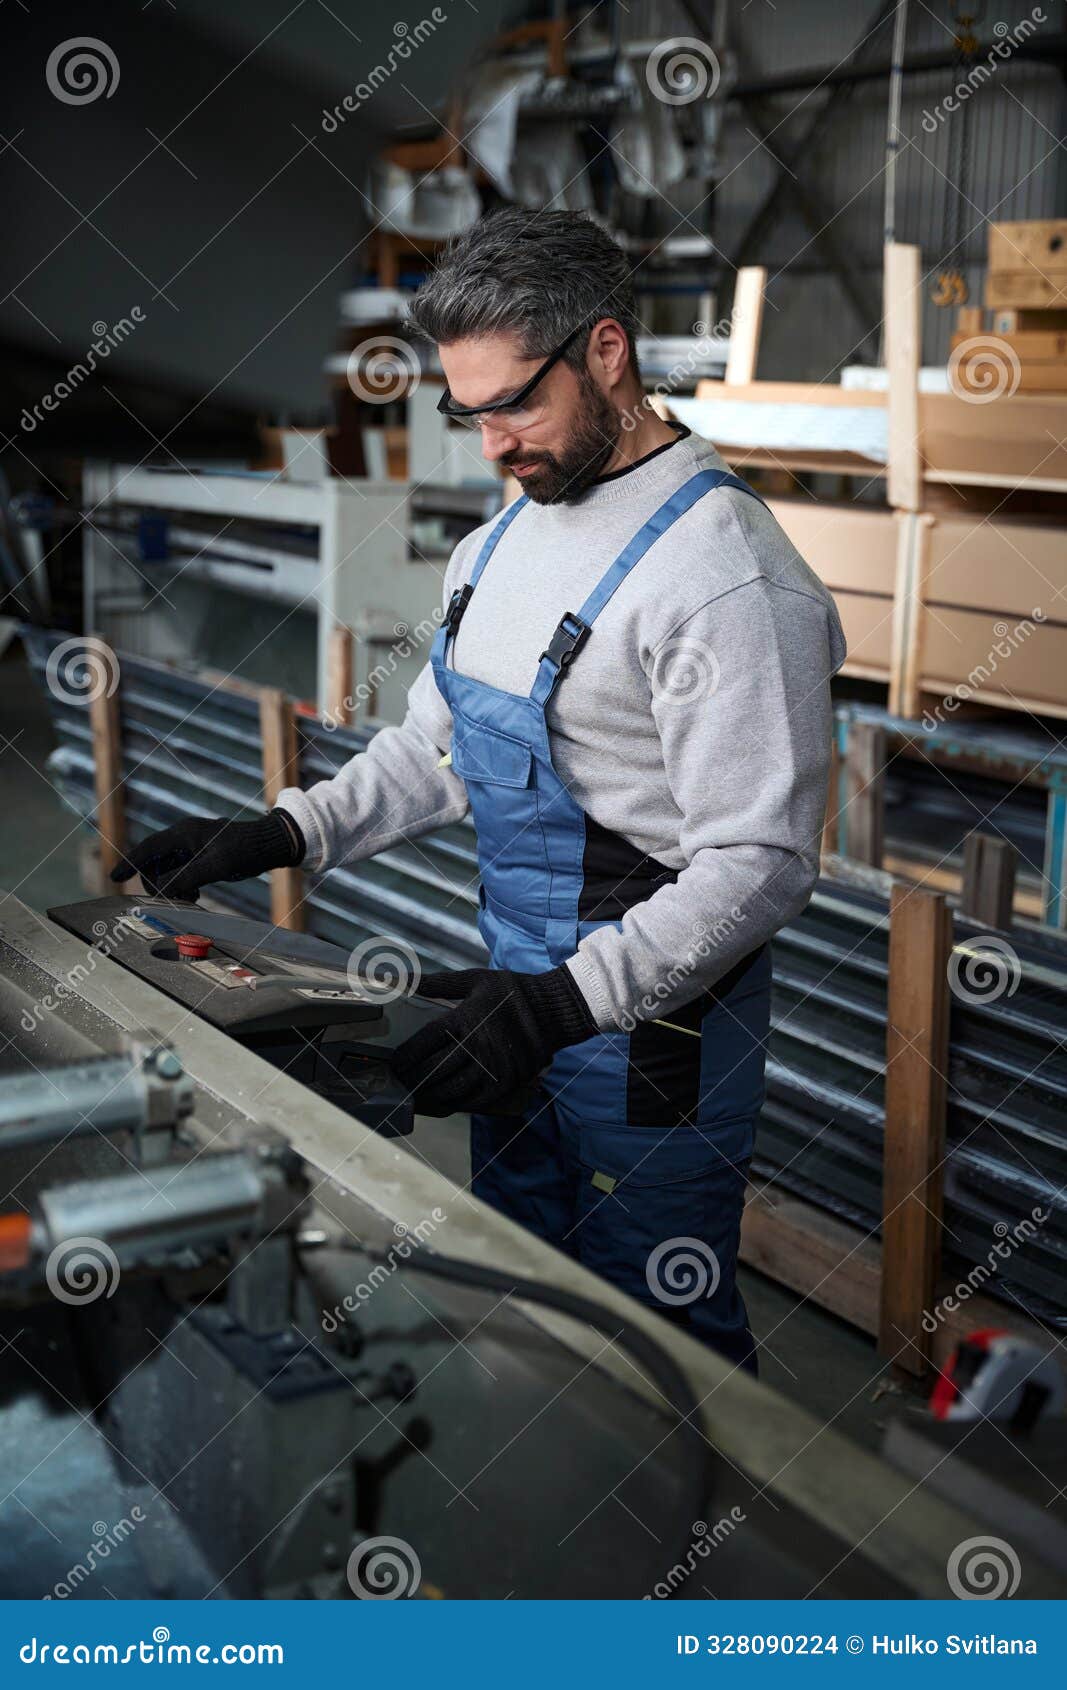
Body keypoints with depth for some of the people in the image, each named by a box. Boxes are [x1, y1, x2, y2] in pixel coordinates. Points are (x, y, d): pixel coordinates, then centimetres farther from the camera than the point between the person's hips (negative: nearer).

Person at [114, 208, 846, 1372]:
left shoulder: (724, 569, -20)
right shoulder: (501, 542, 9)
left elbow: (758, 862, -23)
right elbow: (437, 749, 17)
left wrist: (568, 1000, -31)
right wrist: (284, 834, 3)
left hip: (654, 1016, -8)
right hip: (520, 991, 8)